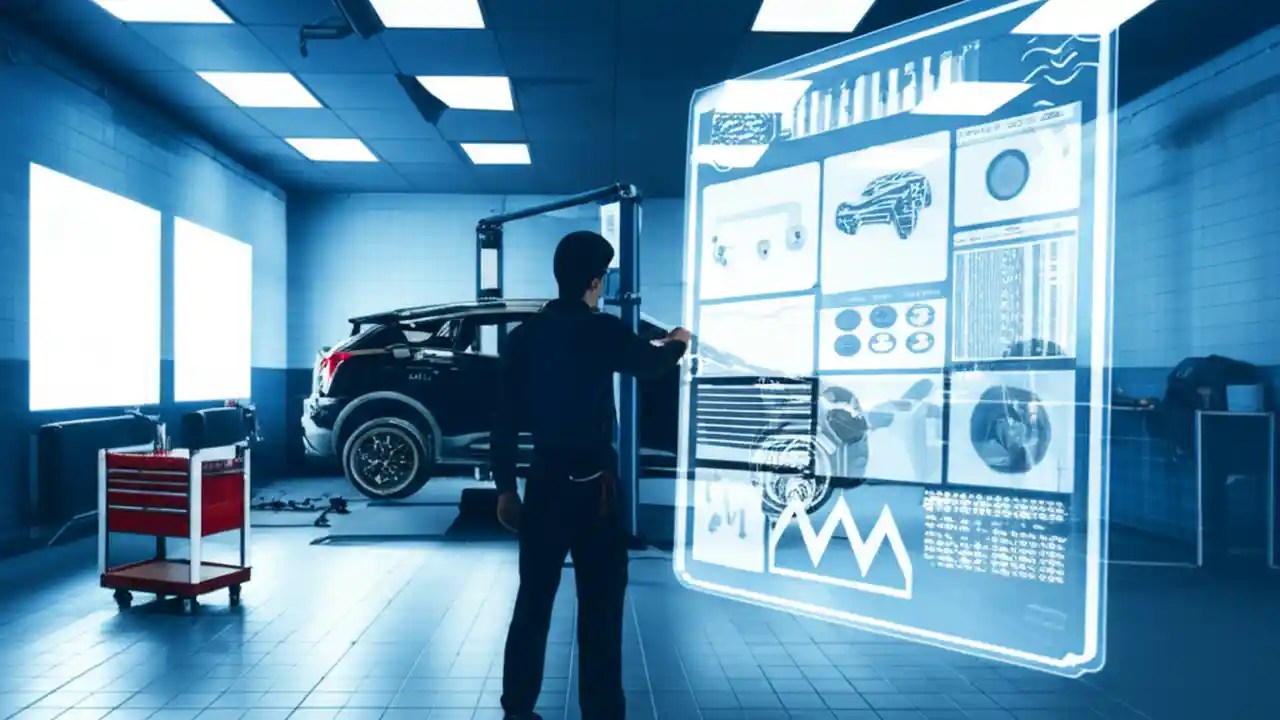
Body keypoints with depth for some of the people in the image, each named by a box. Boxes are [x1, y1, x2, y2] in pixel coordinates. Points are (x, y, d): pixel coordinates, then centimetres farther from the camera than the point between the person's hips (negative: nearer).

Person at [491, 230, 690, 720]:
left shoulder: (523, 336, 2)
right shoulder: (602, 331, -10)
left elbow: (504, 420, 3)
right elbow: (649, 362, 9)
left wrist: (505, 487, 12)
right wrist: (678, 342, 31)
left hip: (543, 482, 5)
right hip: (591, 485, -5)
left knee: (533, 602, 14)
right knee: (600, 609, 5)